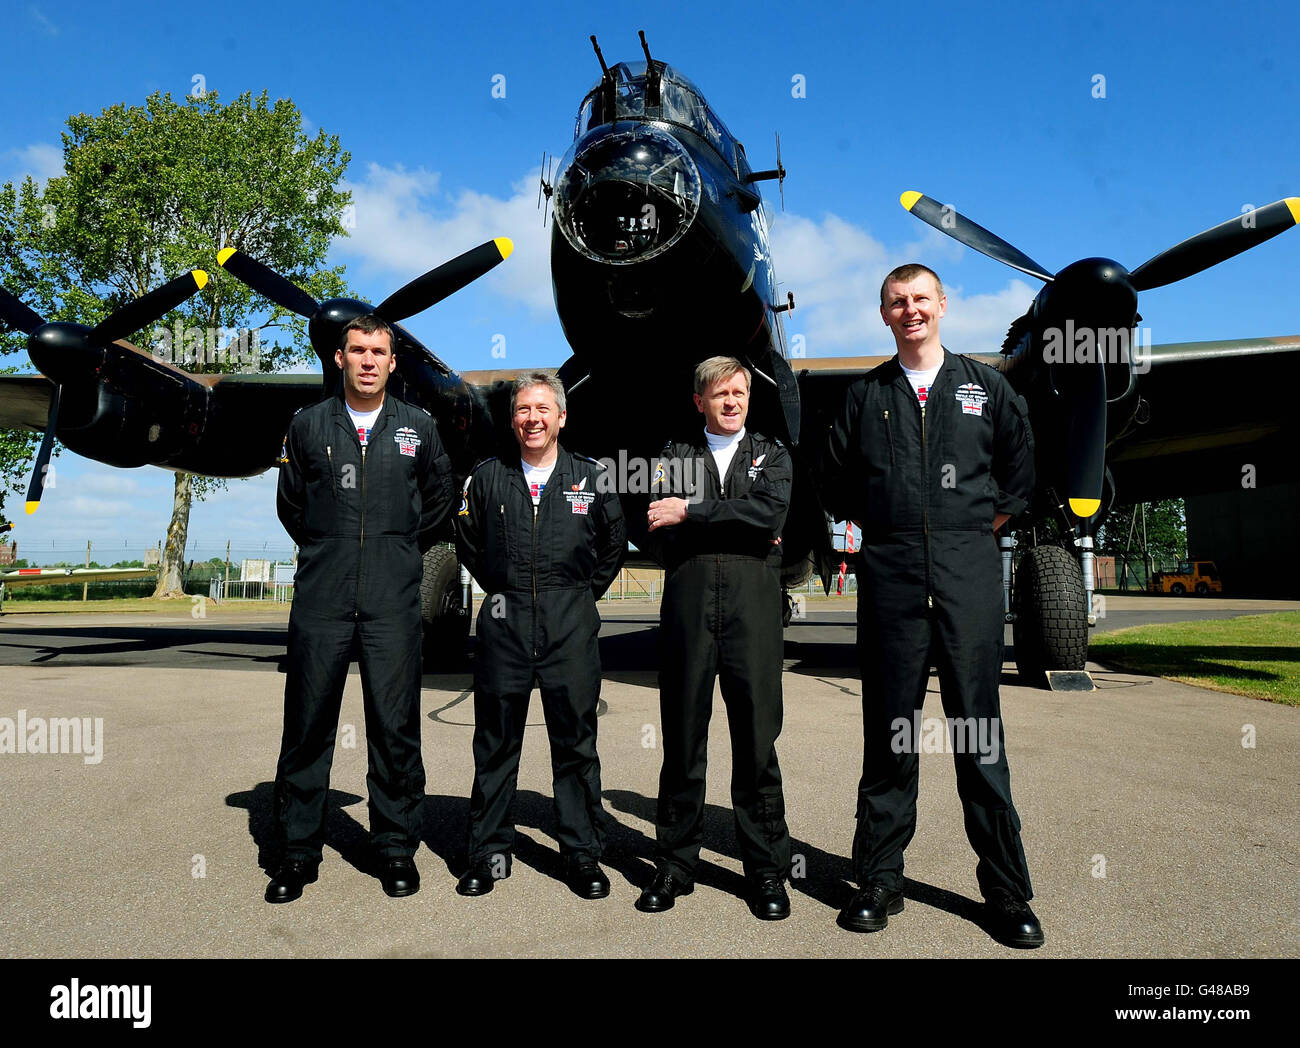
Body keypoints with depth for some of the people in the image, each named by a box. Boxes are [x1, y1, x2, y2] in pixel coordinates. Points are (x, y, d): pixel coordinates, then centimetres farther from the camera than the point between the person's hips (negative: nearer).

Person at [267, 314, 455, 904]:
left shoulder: (418, 428, 8)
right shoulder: (308, 425, 8)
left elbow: (441, 498, 19)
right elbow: (290, 503, 19)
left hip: (393, 601, 0)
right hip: (321, 597, 1)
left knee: (395, 726, 3)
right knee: (307, 725, 4)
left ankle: (396, 848, 17)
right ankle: (299, 850, 19)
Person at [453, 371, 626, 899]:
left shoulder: (591, 476, 6)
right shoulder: (488, 477, 7)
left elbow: (614, 543, 15)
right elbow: (468, 541, 18)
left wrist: (583, 593, 9)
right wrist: (501, 590, 12)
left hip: (571, 622, -1)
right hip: (504, 622, 1)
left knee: (575, 739, 4)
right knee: (496, 740, 7)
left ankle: (583, 854, 17)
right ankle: (490, 852, 21)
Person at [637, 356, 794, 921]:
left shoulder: (772, 455, 15)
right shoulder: (673, 457, 15)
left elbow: (770, 512, -6)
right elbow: (662, 534, 2)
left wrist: (691, 513, -6)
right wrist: (740, 529, -5)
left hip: (753, 604, 0)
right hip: (688, 603, 1)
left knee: (757, 740, 2)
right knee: (682, 739, 5)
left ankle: (767, 870, 15)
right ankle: (675, 866, 18)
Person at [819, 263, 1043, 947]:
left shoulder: (986, 386, 13)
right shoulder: (865, 396, 13)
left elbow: (1021, 472, 17)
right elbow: (832, 480, 17)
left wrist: (979, 526, 9)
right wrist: (879, 527, 9)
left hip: (968, 567, 0)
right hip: (889, 573, 1)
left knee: (979, 726, 2)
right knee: (888, 729, 5)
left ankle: (1006, 891, 14)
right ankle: (879, 881, 15)